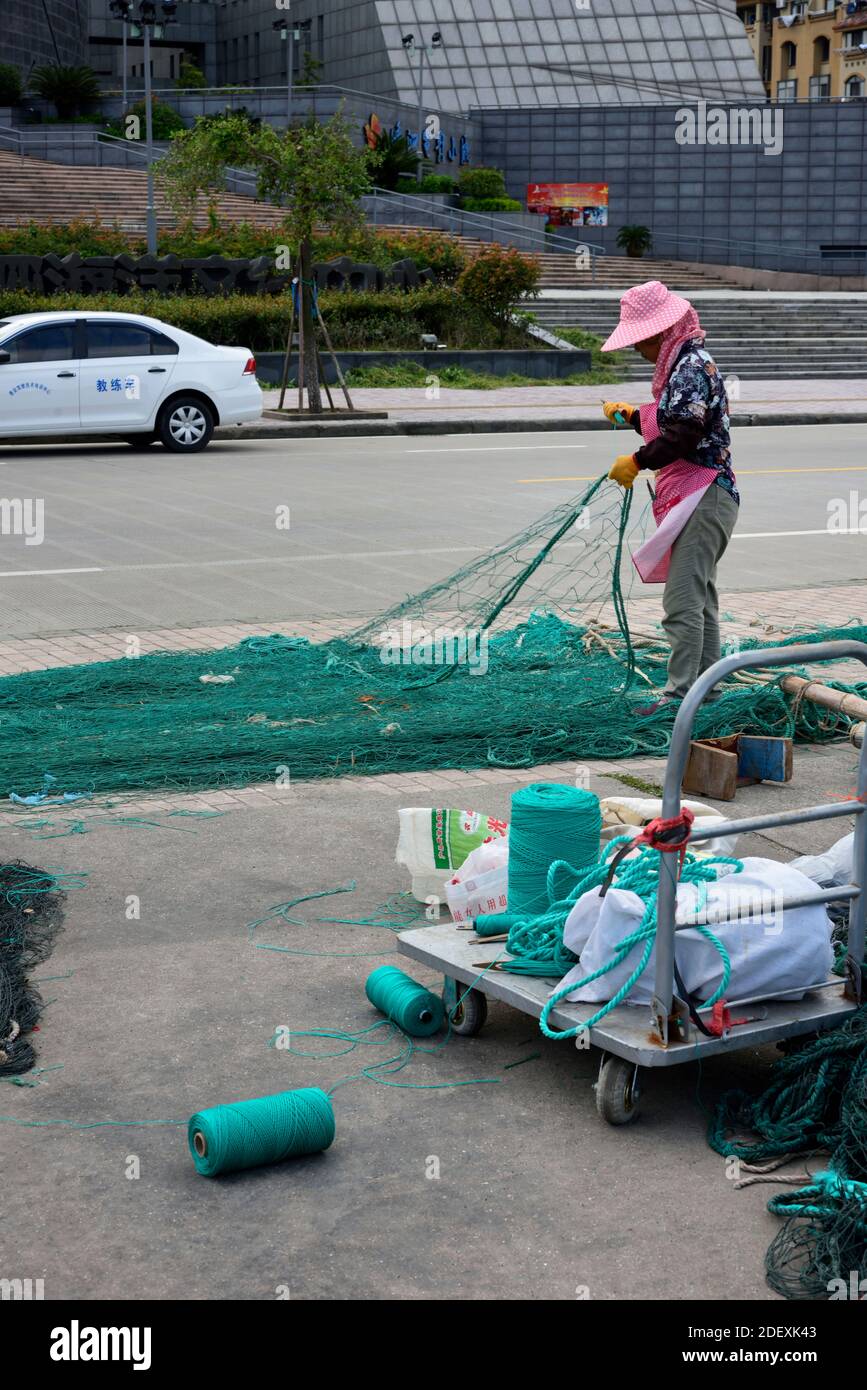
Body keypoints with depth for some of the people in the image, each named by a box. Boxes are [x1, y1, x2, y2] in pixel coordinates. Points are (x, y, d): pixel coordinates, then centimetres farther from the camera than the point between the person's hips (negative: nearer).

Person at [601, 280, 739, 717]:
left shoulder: (693, 366, -14)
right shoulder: (681, 365, 18)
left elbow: (683, 435, -23)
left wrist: (637, 461, -14)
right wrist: (632, 415, 21)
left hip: (703, 496, -11)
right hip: (696, 499, 11)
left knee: (682, 599, -14)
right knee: (700, 598, 15)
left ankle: (680, 692, -15)